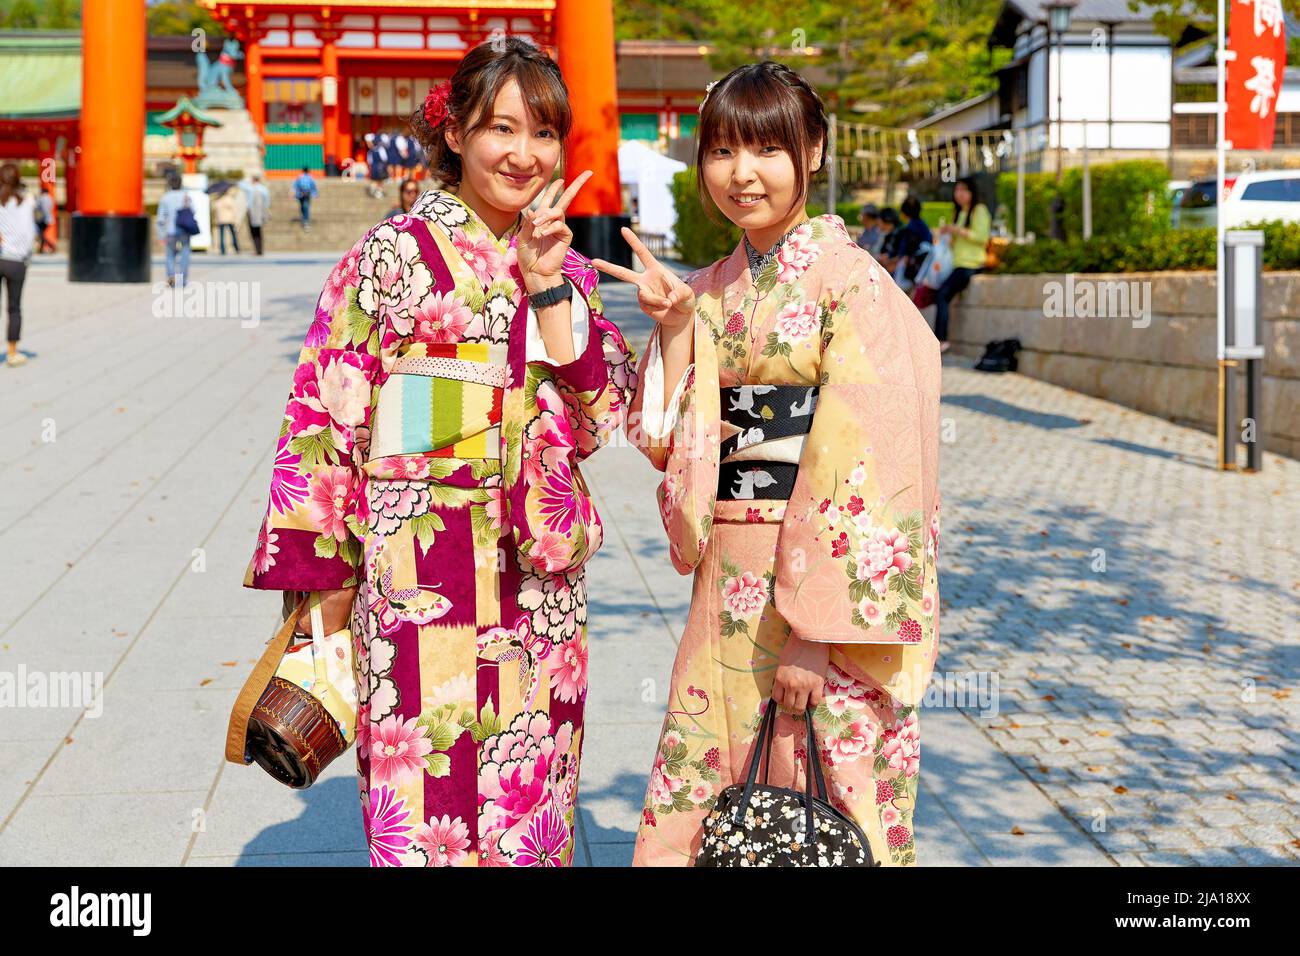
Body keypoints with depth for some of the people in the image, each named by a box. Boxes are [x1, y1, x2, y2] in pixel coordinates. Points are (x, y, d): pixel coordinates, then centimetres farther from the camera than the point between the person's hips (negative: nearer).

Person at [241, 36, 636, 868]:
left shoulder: (567, 270, 10)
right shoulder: (394, 255, -4)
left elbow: (596, 416, 0)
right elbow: (323, 422, -5)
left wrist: (547, 284, -10)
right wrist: (324, 585, -7)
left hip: (539, 576, 5)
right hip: (418, 573, -4)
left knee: (533, 800, 11)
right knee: (426, 804, -1)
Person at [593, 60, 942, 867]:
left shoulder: (849, 279, -8)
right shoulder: (714, 290, 12)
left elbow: (860, 461, -15)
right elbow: (673, 444, 10)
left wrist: (816, 630, -19)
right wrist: (674, 328, -3)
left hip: (827, 580, -6)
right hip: (731, 587, 6)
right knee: (695, 814, 8)